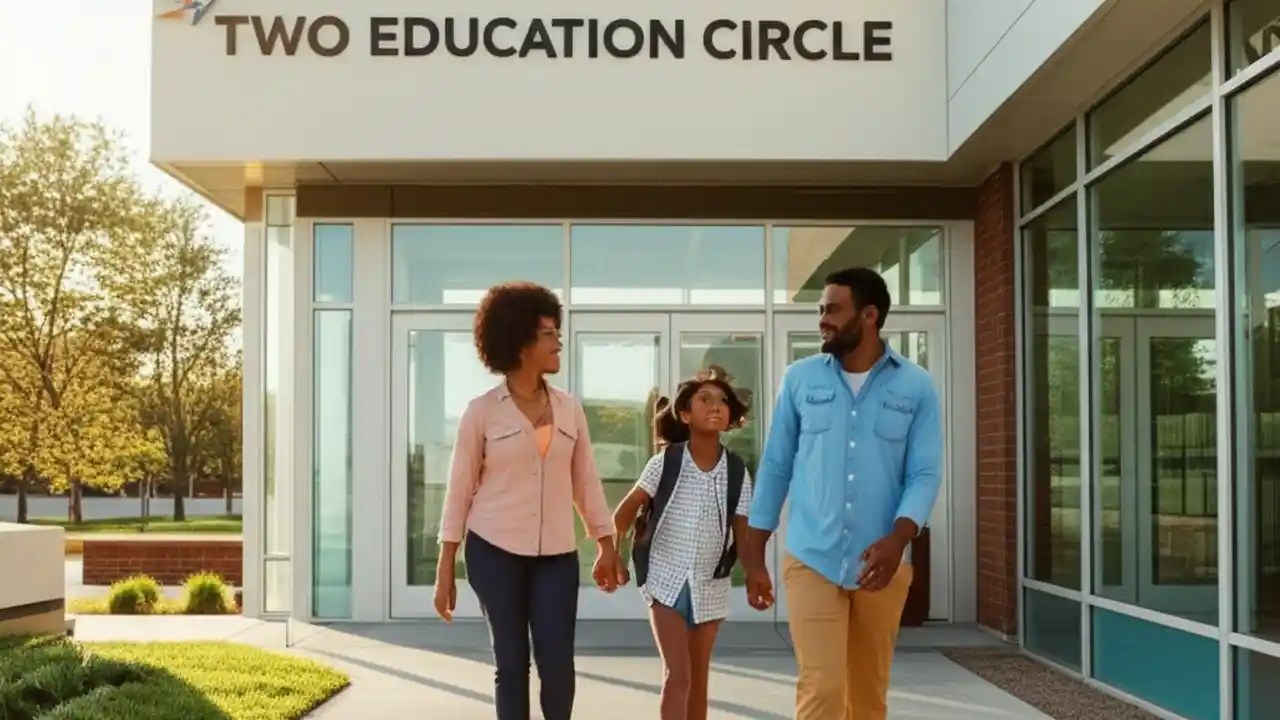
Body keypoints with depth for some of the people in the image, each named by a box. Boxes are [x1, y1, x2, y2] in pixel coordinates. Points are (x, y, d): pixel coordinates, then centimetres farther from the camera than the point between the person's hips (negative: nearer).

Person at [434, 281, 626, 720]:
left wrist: (607, 547, 9)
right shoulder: (483, 411, -4)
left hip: (556, 554, 2)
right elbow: (460, 489, -2)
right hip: (494, 552, -2)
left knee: (558, 664, -4)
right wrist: (445, 570, -3)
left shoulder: (569, 409, 6)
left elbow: (586, 481, 11)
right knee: (511, 663, 4)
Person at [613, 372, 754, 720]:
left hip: (710, 585, 3)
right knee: (677, 675, -8)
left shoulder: (737, 470, -5)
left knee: (698, 678, 13)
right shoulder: (666, 461, -10)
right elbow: (627, 509, -1)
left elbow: (743, 530, -3)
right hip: (666, 580, -2)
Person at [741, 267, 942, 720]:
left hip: (881, 564, 1)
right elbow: (775, 467, 7)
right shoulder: (799, 379, 4)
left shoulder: (916, 386, 1)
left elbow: (925, 474, -4)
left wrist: (897, 539, -22)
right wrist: (754, 558, 5)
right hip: (811, 561, -1)